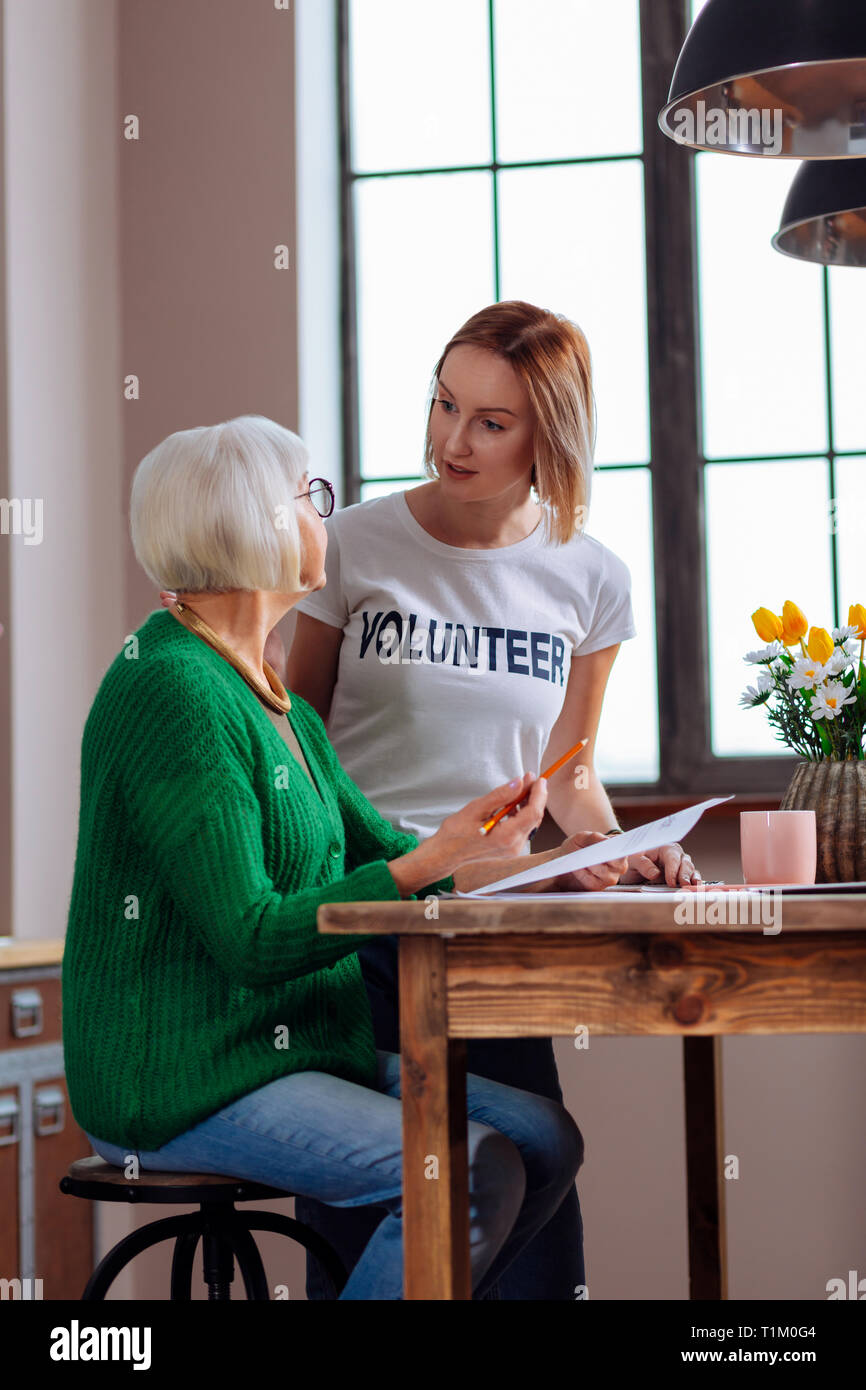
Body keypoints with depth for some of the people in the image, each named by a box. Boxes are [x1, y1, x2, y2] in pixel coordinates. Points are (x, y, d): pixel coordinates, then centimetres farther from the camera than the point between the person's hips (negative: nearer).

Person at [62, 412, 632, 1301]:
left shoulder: (269, 694, 15)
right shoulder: (174, 692, -17)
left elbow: (373, 853, 16)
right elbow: (251, 940, -21)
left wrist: (544, 871, 2)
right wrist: (436, 860, -23)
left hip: (295, 1048, 10)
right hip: (179, 1086, -10)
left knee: (545, 1140, -2)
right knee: (473, 1175, -22)